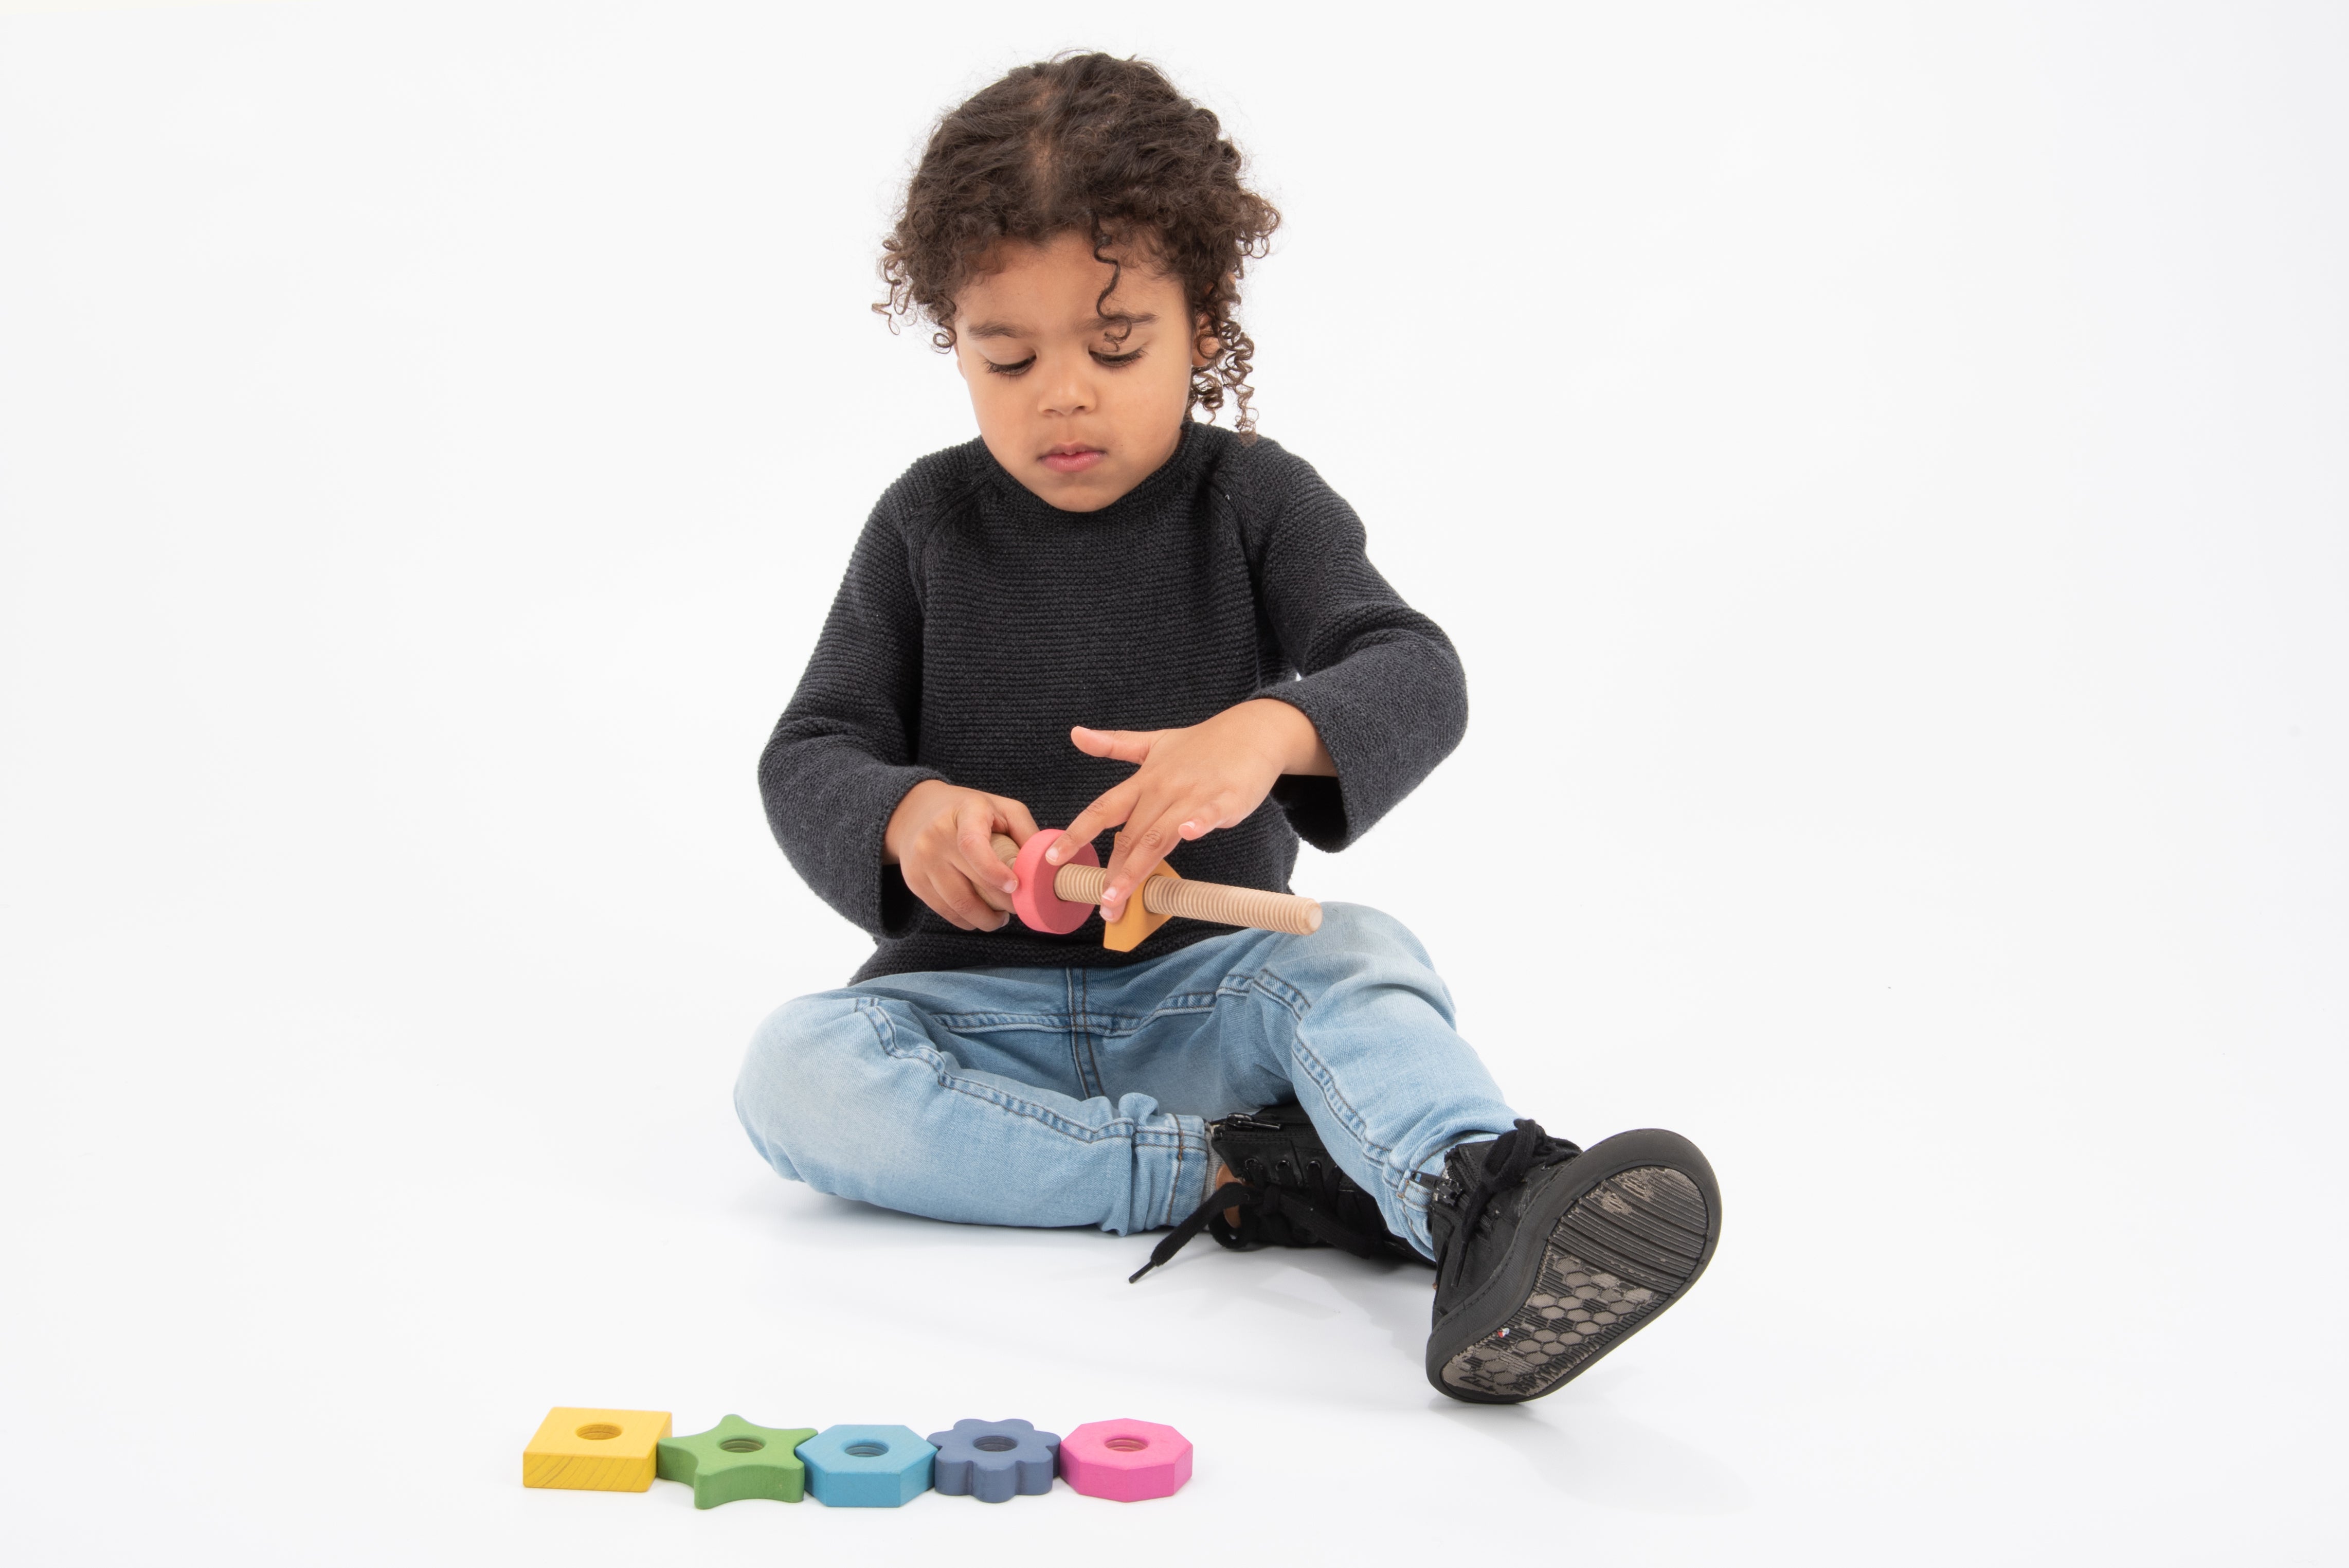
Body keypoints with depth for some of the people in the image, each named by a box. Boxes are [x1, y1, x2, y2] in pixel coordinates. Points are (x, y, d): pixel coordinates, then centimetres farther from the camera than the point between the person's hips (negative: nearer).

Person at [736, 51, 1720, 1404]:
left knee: (1358, 953, -31)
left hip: (1205, 986, -1)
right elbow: (809, 758, 0)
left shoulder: (1257, 503, -2)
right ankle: (1223, 1174, -32)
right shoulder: (927, 524, 2)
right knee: (793, 1072, -27)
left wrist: (1270, 731, -41)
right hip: (983, 1002, 1)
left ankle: (1486, 1215, -60)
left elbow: (1416, 677, -17)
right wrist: (904, 819, -26)